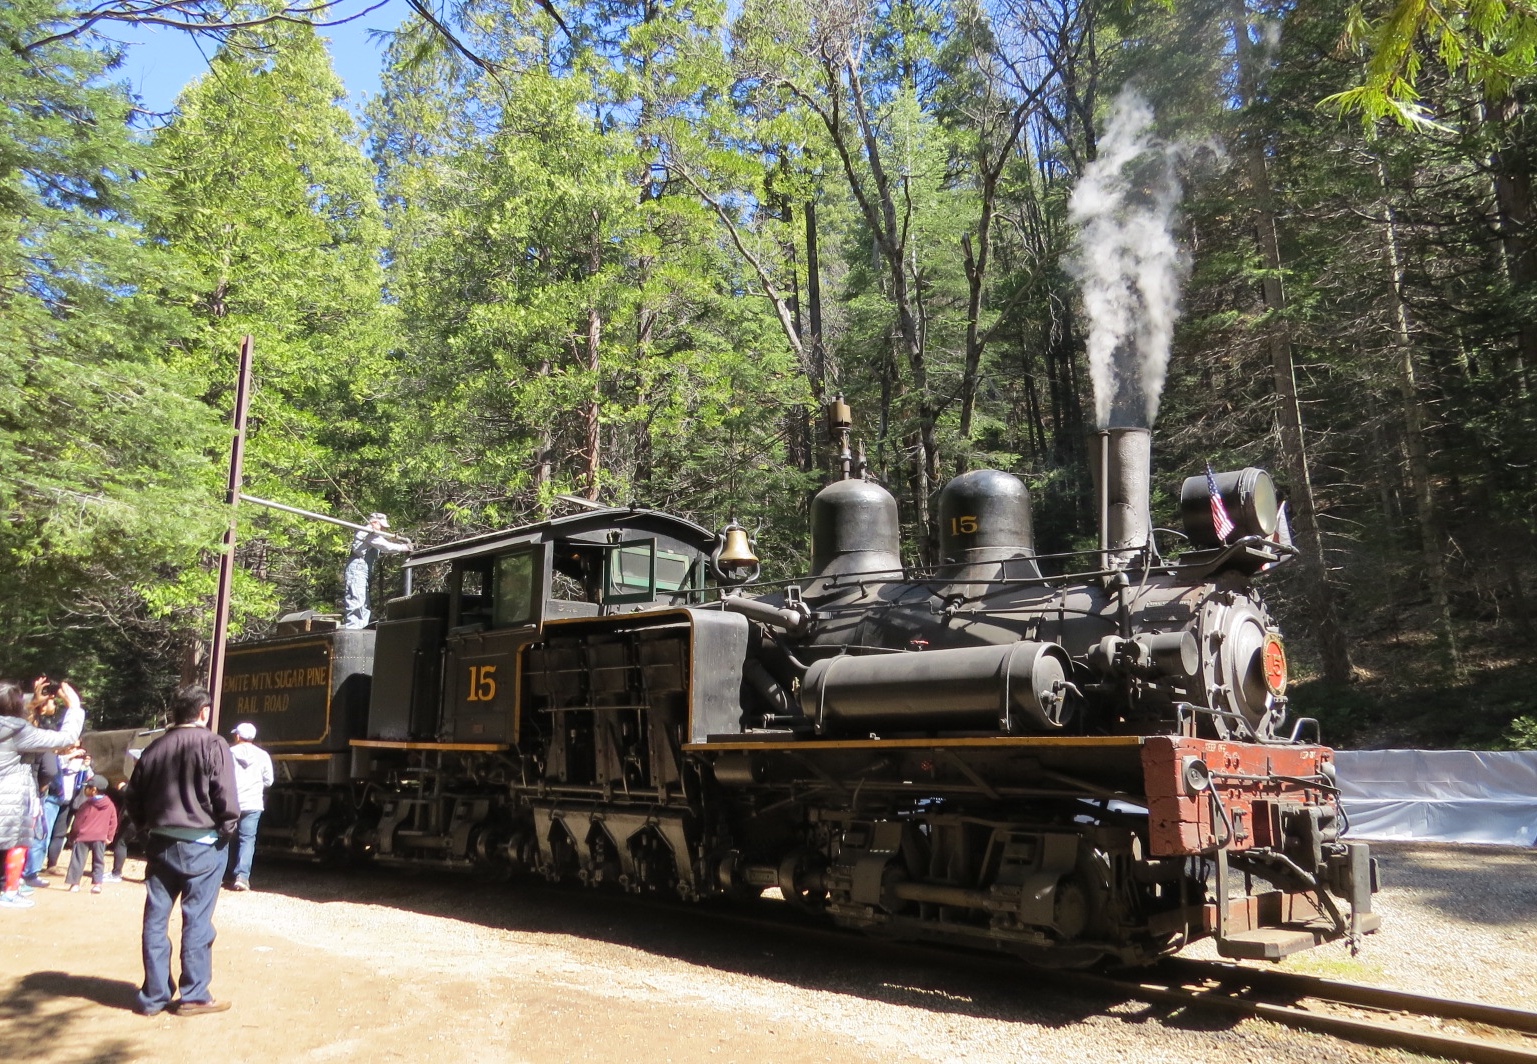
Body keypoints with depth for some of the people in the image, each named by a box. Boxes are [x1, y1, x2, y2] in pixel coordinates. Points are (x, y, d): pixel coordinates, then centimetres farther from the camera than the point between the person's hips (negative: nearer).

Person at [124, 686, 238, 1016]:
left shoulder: (154, 748, 7)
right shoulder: (213, 745, -10)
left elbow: (133, 796, 11)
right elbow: (225, 797, -16)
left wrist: (148, 827, 20)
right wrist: (226, 829, -2)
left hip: (160, 843, 5)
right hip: (201, 844, -5)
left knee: (155, 919, 11)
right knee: (197, 921, 1)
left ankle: (153, 996, 17)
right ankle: (194, 995, 7)